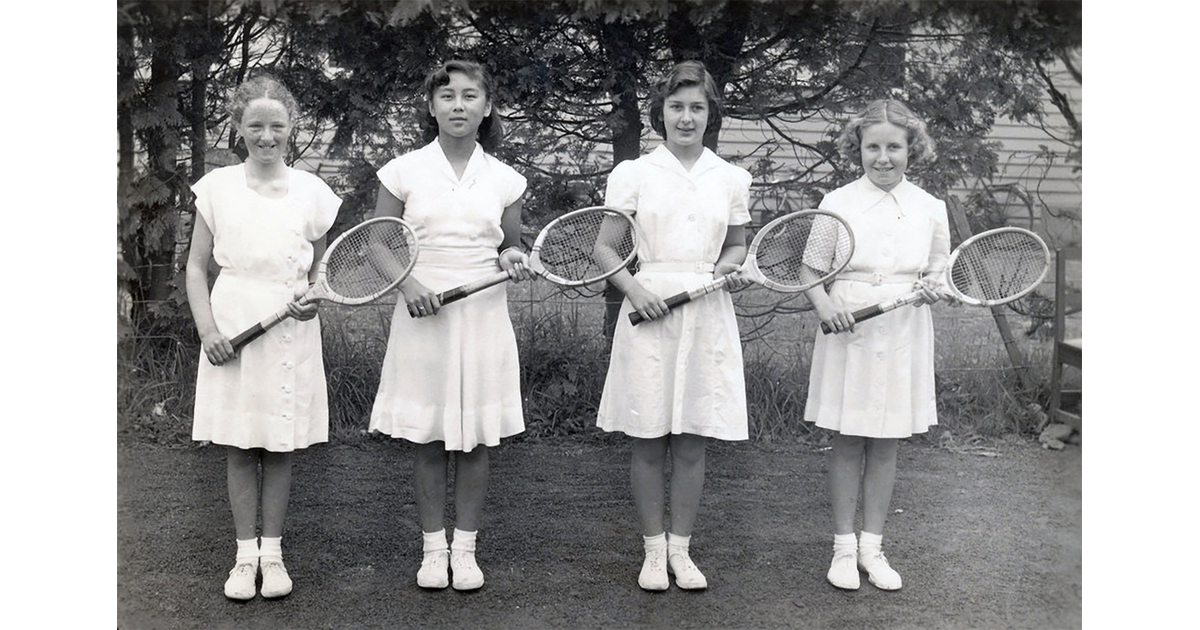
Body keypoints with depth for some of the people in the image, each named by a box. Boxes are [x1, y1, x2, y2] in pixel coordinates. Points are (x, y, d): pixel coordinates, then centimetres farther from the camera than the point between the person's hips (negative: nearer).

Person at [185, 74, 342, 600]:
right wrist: (207, 328, -7)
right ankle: (245, 554, 15)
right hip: (231, 328, 0)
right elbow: (197, 266, 5)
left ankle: (272, 552, 18)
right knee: (238, 448, 5)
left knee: (280, 447, 6)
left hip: (291, 330, 0)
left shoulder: (311, 192, 3)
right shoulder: (217, 187, 2)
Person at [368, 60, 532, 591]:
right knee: (427, 438, 5)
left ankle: (465, 548, 18)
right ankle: (433, 547, 18)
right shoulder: (403, 172, 1)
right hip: (422, 317, -1)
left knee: (476, 438, 5)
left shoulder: (505, 179, 5)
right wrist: (408, 283, -14)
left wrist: (512, 261, -8)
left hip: (484, 315, 1)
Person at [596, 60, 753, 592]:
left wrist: (729, 269, -3)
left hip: (708, 315, 2)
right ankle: (653, 549, 15)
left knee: (692, 442, 6)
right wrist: (633, 288, -14)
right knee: (648, 441, 2)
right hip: (648, 311, -2)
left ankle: (680, 548, 18)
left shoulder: (732, 179, 9)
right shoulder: (632, 173, 3)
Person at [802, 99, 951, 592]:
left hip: (905, 338, 2)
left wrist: (935, 284, -6)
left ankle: (872, 546, 20)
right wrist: (824, 305, -15)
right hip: (848, 334, -2)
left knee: (886, 444, 8)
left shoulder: (930, 208, 5)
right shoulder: (836, 203, -2)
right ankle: (843, 546, 16)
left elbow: (941, 261, 17)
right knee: (847, 442, 4)